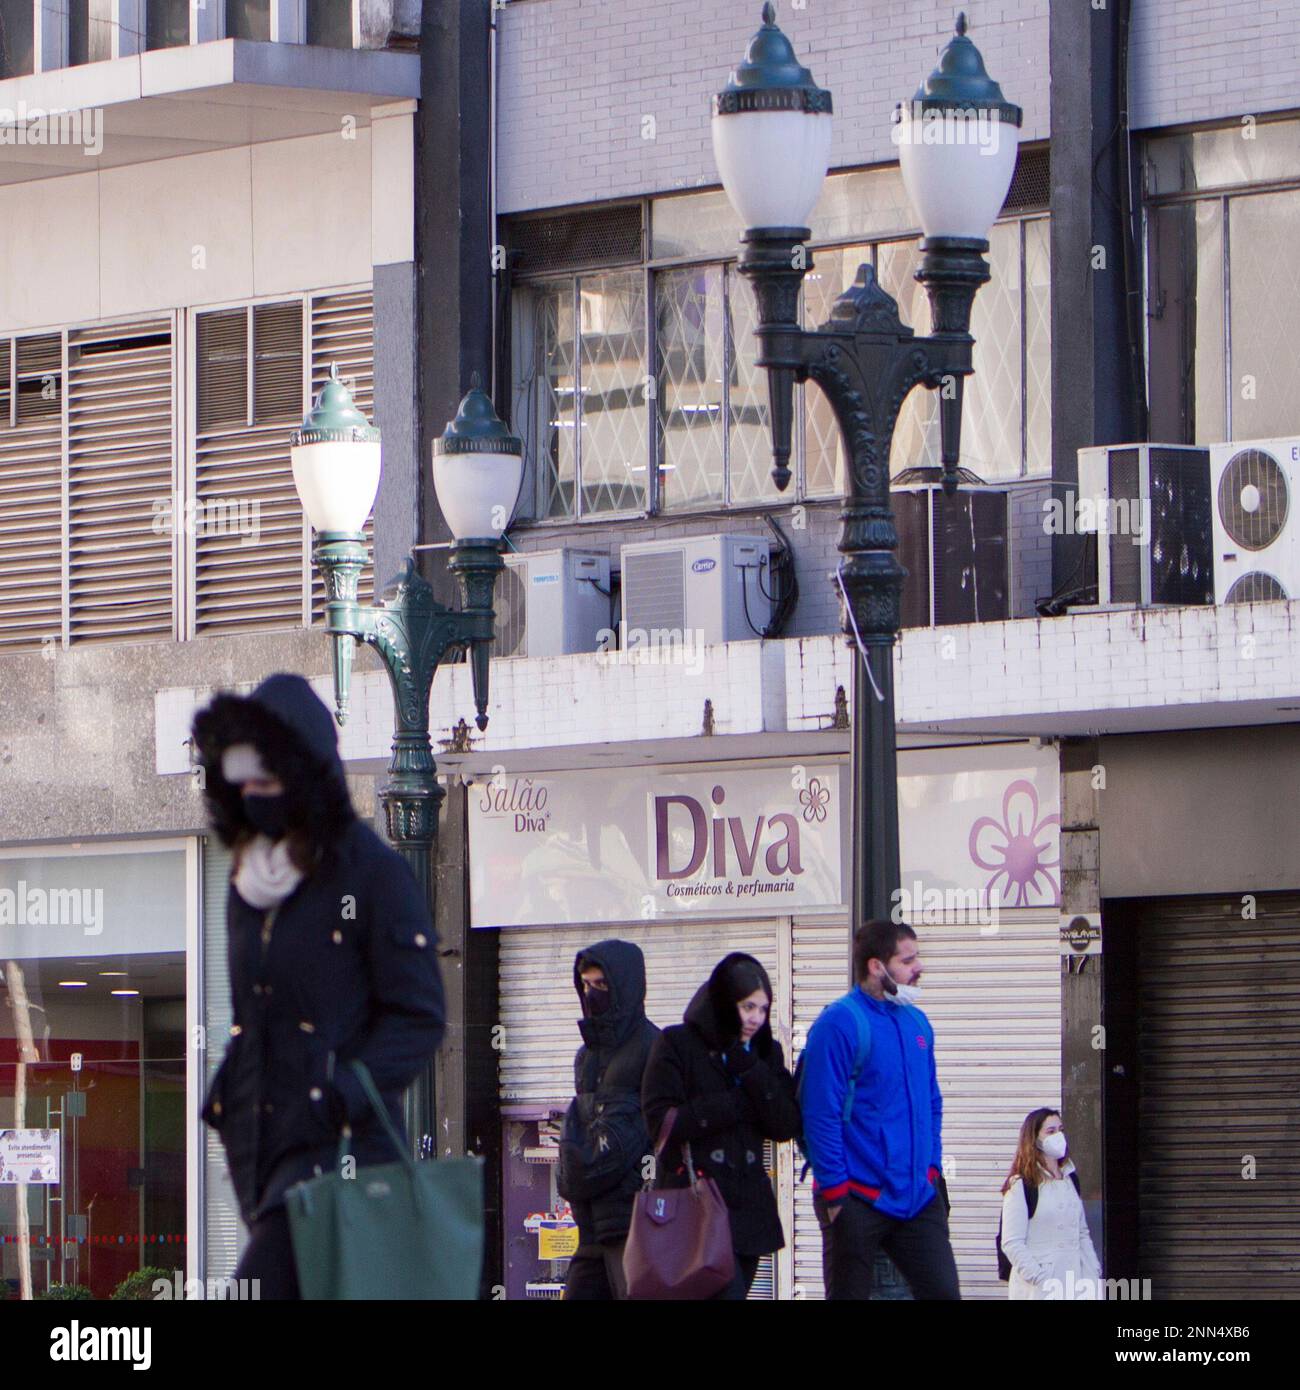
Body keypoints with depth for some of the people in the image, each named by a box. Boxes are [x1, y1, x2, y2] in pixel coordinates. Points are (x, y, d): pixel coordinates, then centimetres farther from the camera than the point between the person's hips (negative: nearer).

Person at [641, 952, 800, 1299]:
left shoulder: (766, 1052, 15)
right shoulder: (677, 1045, 0)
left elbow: (786, 1126, 4)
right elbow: (662, 1121, -10)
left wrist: (749, 1071, -6)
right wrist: (738, 1103, -8)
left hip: (748, 1205, 6)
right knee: (727, 1292, -19)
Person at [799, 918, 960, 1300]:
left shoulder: (917, 1023, 12)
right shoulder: (839, 1023, -12)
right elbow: (820, 1114, -15)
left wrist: (931, 1167, 11)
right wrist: (835, 1192, -17)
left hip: (917, 1196, 7)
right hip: (858, 1200, -7)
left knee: (943, 1292, 3)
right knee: (849, 1296, 1)